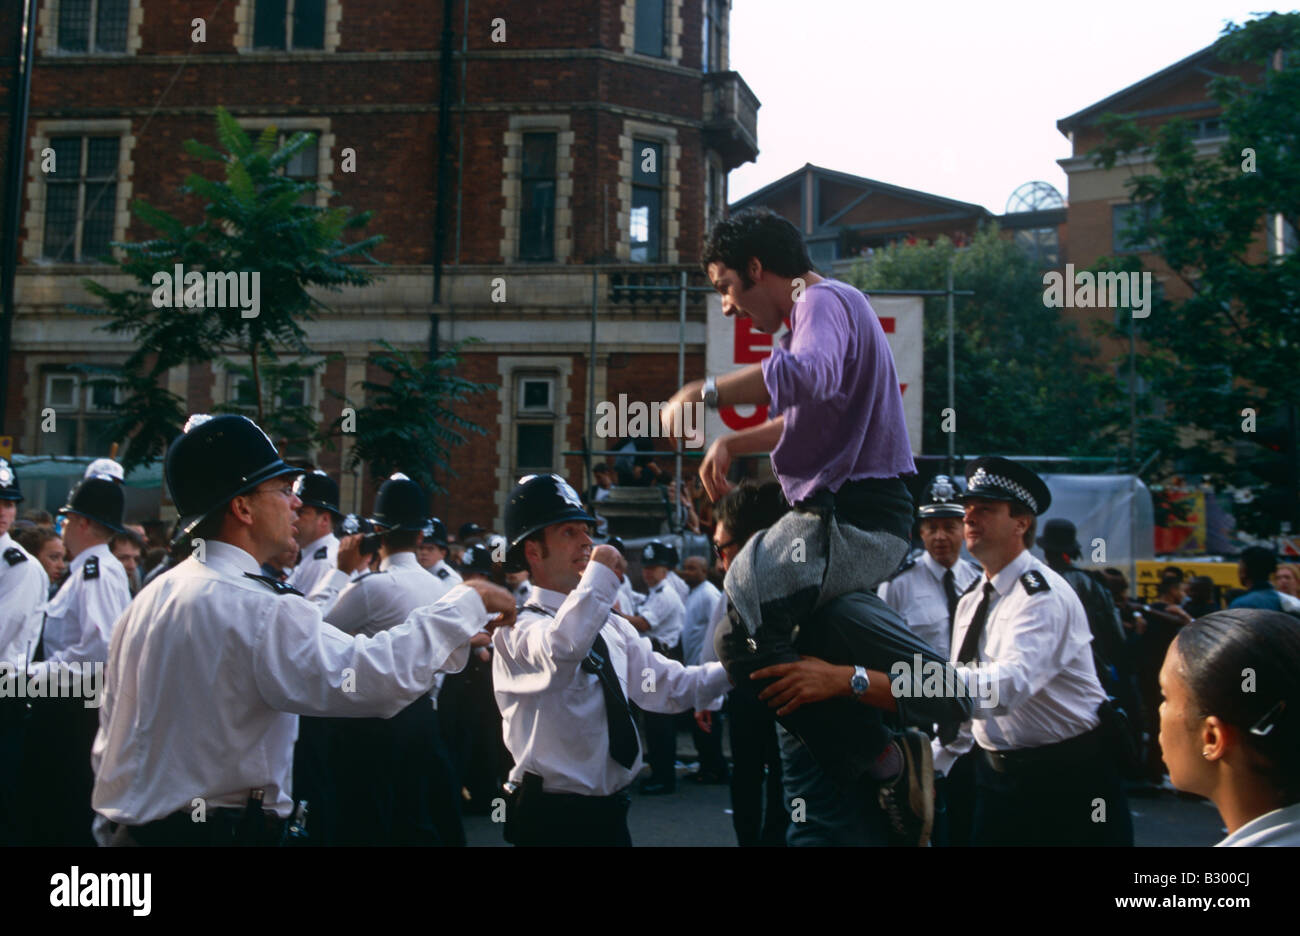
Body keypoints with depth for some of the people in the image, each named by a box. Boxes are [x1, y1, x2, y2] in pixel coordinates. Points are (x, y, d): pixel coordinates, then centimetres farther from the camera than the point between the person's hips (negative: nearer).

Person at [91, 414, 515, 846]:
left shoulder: (151, 597, 8)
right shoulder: (257, 609, -21)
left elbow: (110, 744, 13)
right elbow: (379, 676, -30)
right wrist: (467, 602, -18)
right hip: (222, 829, -9)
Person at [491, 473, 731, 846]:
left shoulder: (612, 626, 13)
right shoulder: (517, 627, -12)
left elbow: (668, 686, 5)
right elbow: (562, 651, -35)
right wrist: (600, 572, -26)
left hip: (611, 812, 7)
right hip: (553, 817, -7)